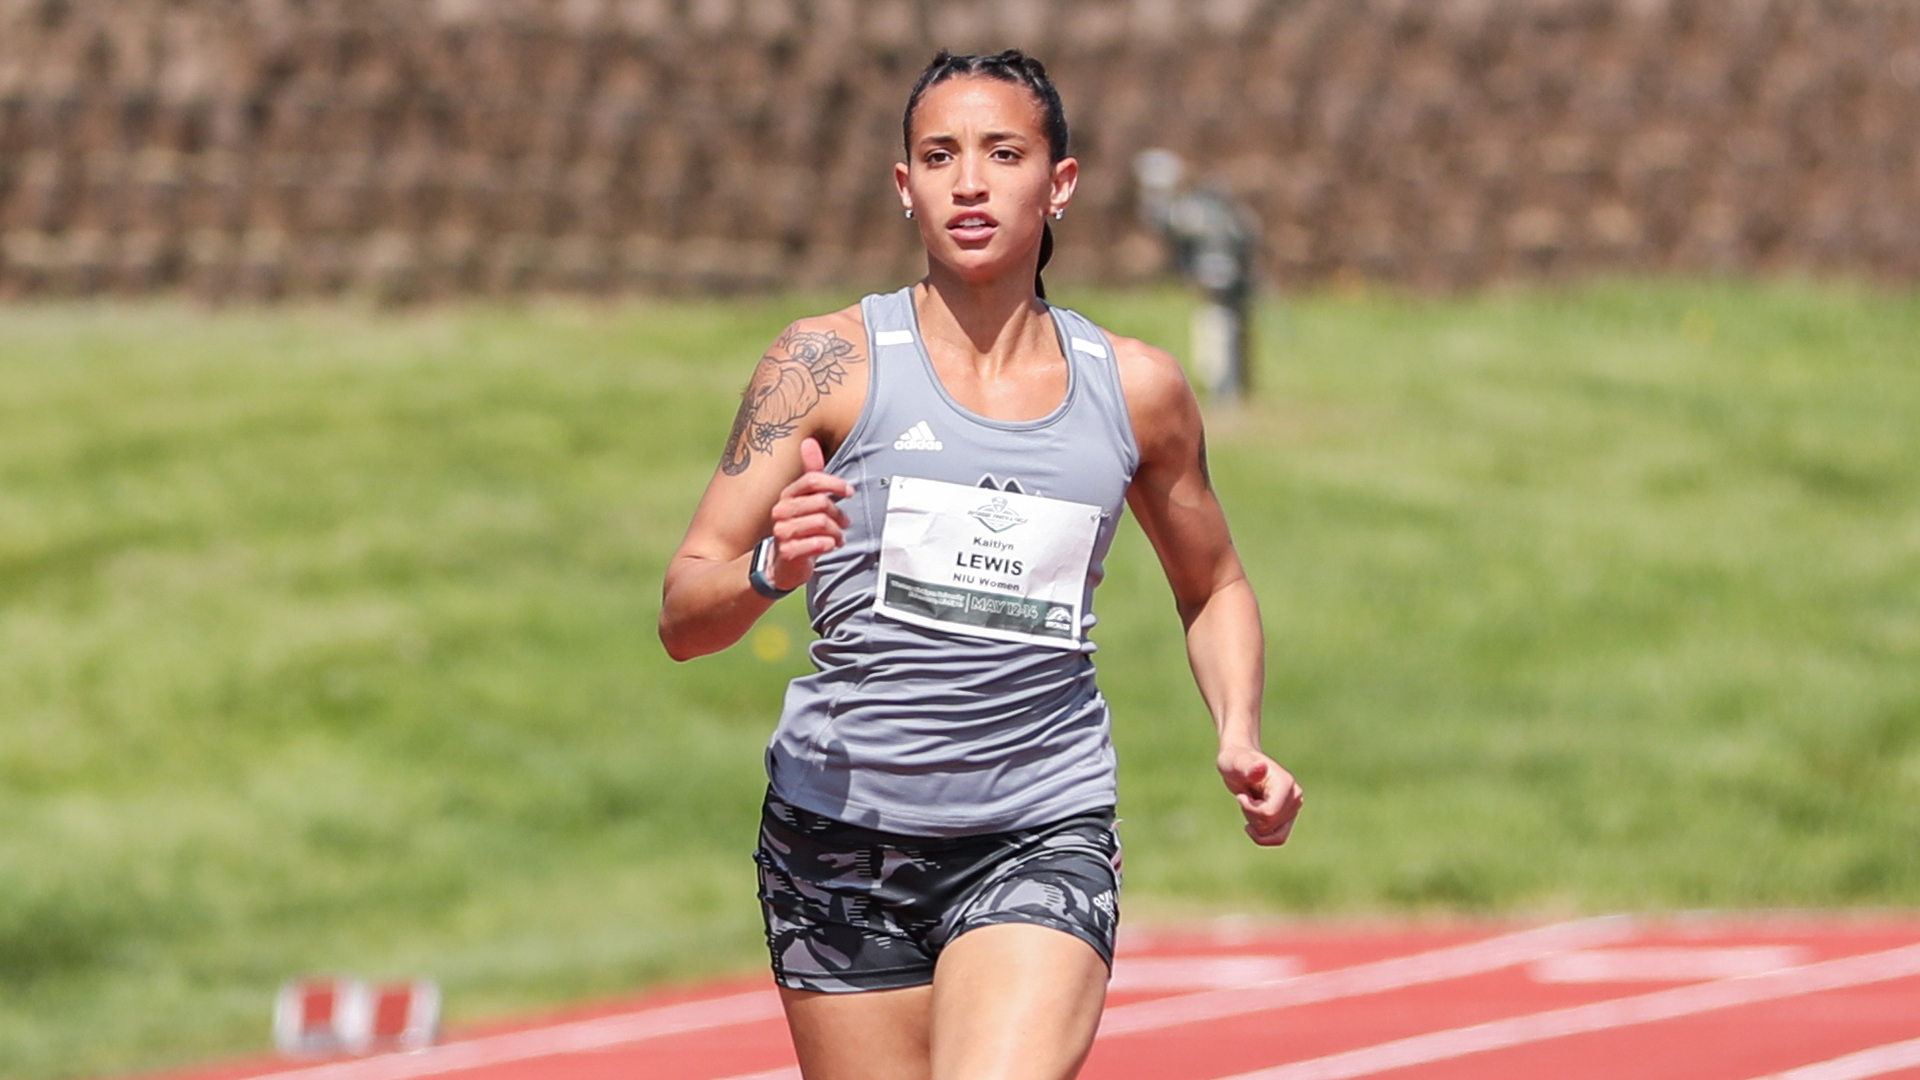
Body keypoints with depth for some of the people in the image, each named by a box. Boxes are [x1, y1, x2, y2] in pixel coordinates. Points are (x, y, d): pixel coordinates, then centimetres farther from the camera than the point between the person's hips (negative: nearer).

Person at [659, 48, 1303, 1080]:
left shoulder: (1137, 390, 7)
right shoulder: (830, 363, 0)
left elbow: (1213, 588, 25)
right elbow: (683, 617, -3)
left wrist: (1239, 736, 6)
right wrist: (771, 569, -24)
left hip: (1044, 838, 0)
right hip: (842, 833, 0)